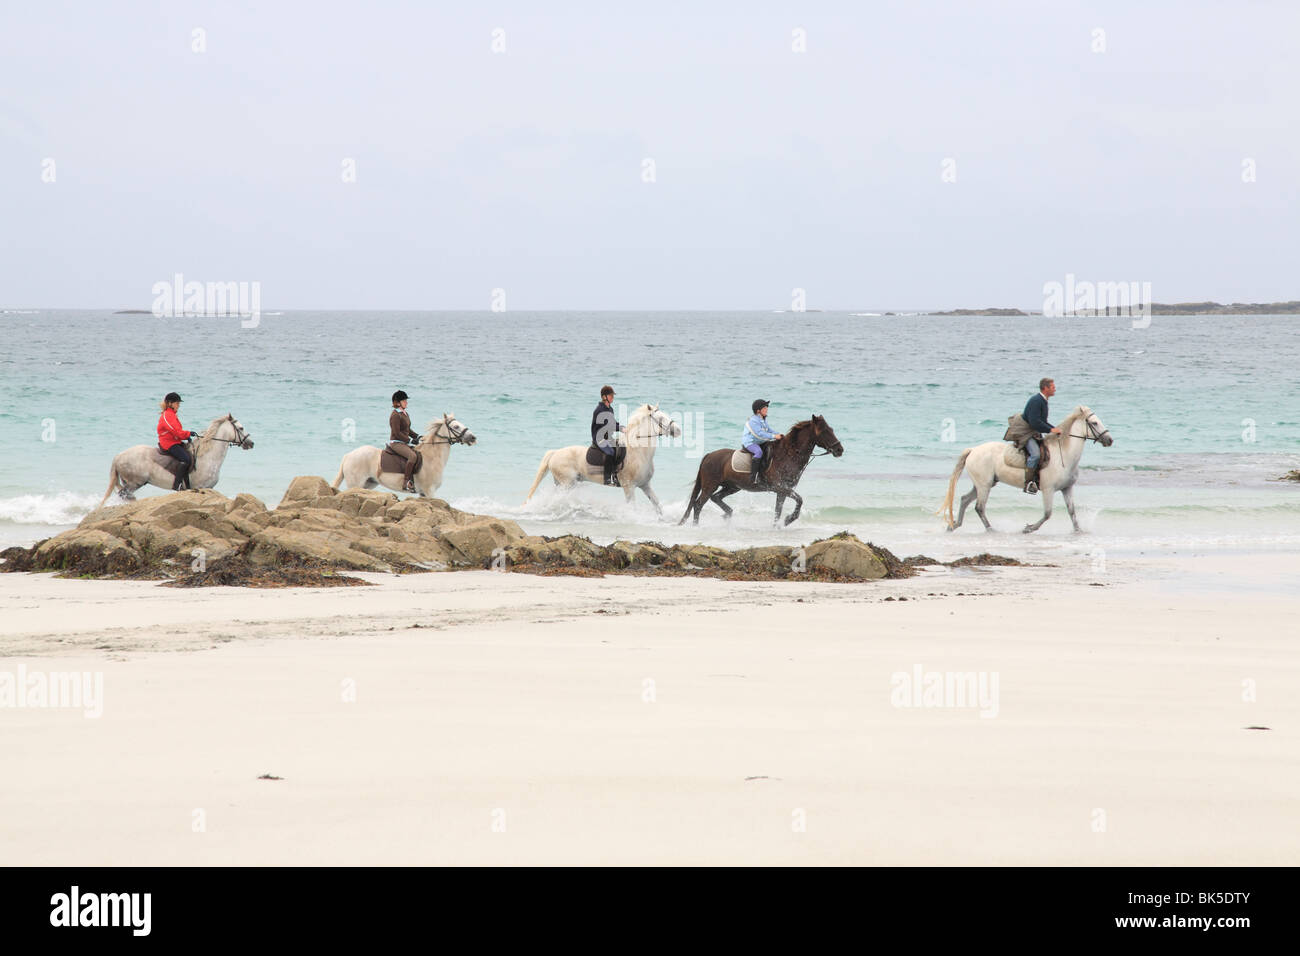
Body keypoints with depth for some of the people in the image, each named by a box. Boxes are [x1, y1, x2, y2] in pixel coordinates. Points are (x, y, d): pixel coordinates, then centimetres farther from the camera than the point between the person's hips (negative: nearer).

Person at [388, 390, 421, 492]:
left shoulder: (405, 414, 16)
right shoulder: (395, 415, -13)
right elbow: (397, 433, -18)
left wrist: (417, 437, 9)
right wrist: (410, 440, -17)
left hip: (405, 442, 10)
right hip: (396, 443, -10)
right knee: (413, 456, -30)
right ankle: (406, 483, -30)